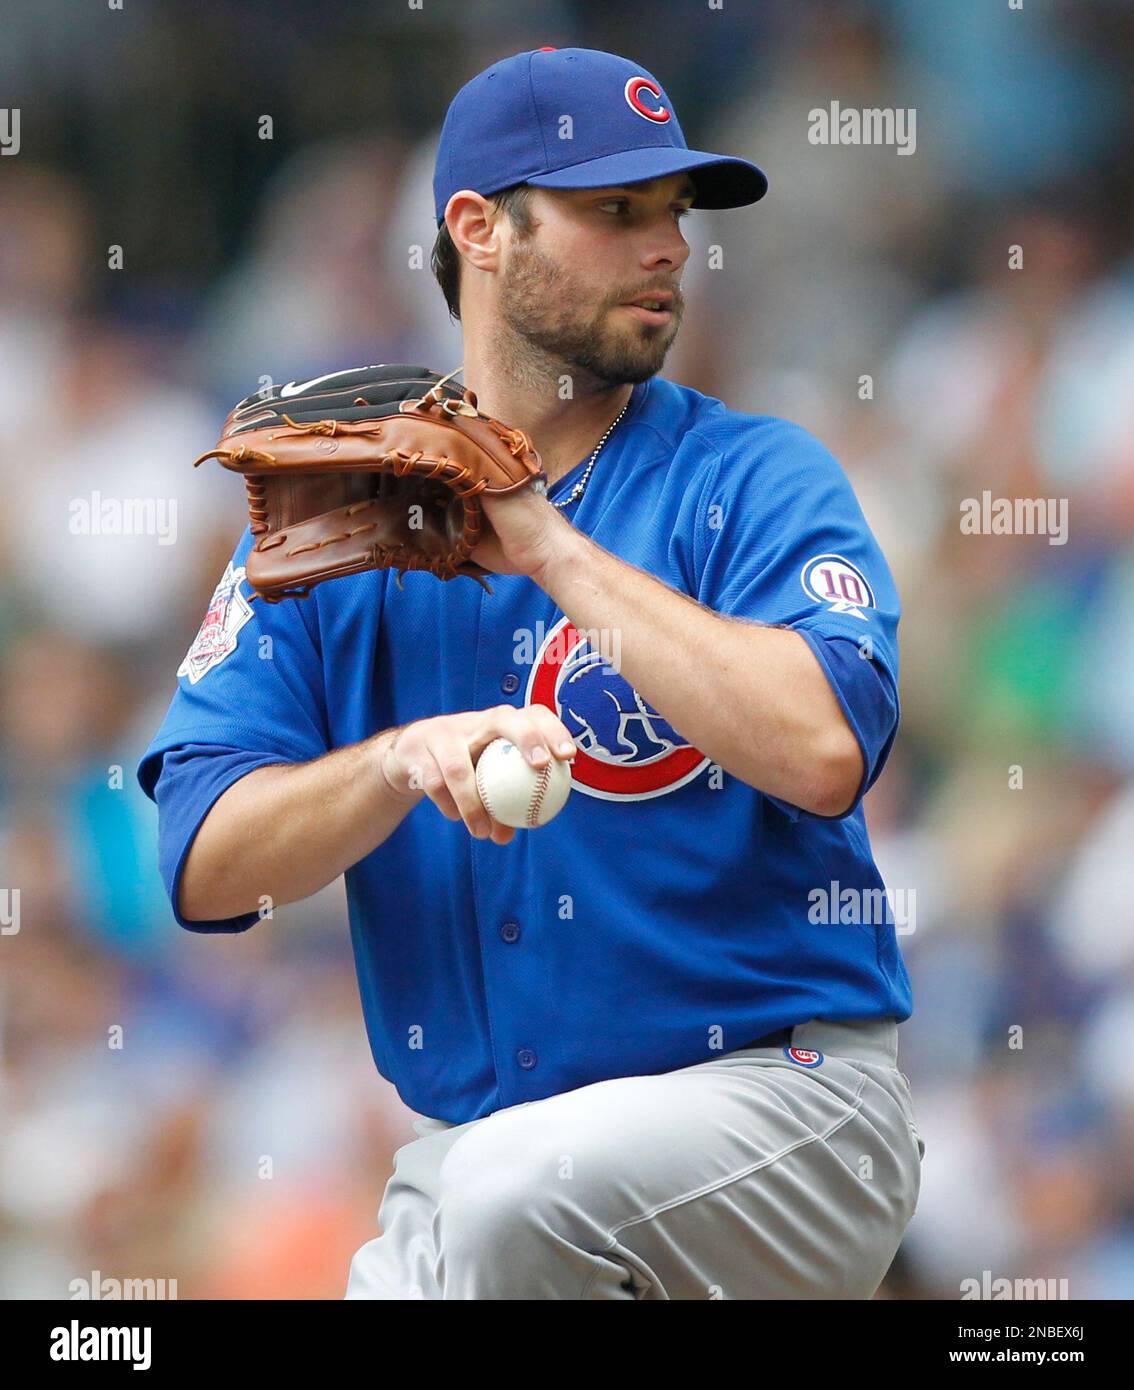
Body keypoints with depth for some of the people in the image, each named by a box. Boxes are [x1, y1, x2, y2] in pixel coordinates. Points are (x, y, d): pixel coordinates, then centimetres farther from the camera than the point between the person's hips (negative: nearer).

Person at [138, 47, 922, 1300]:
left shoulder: (755, 480, -2)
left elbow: (824, 752, -21)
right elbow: (203, 868, -3)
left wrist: (551, 549, -16)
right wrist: (405, 758, -22)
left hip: (774, 1092, -3)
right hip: (465, 1141, 3)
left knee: (516, 1189, -32)